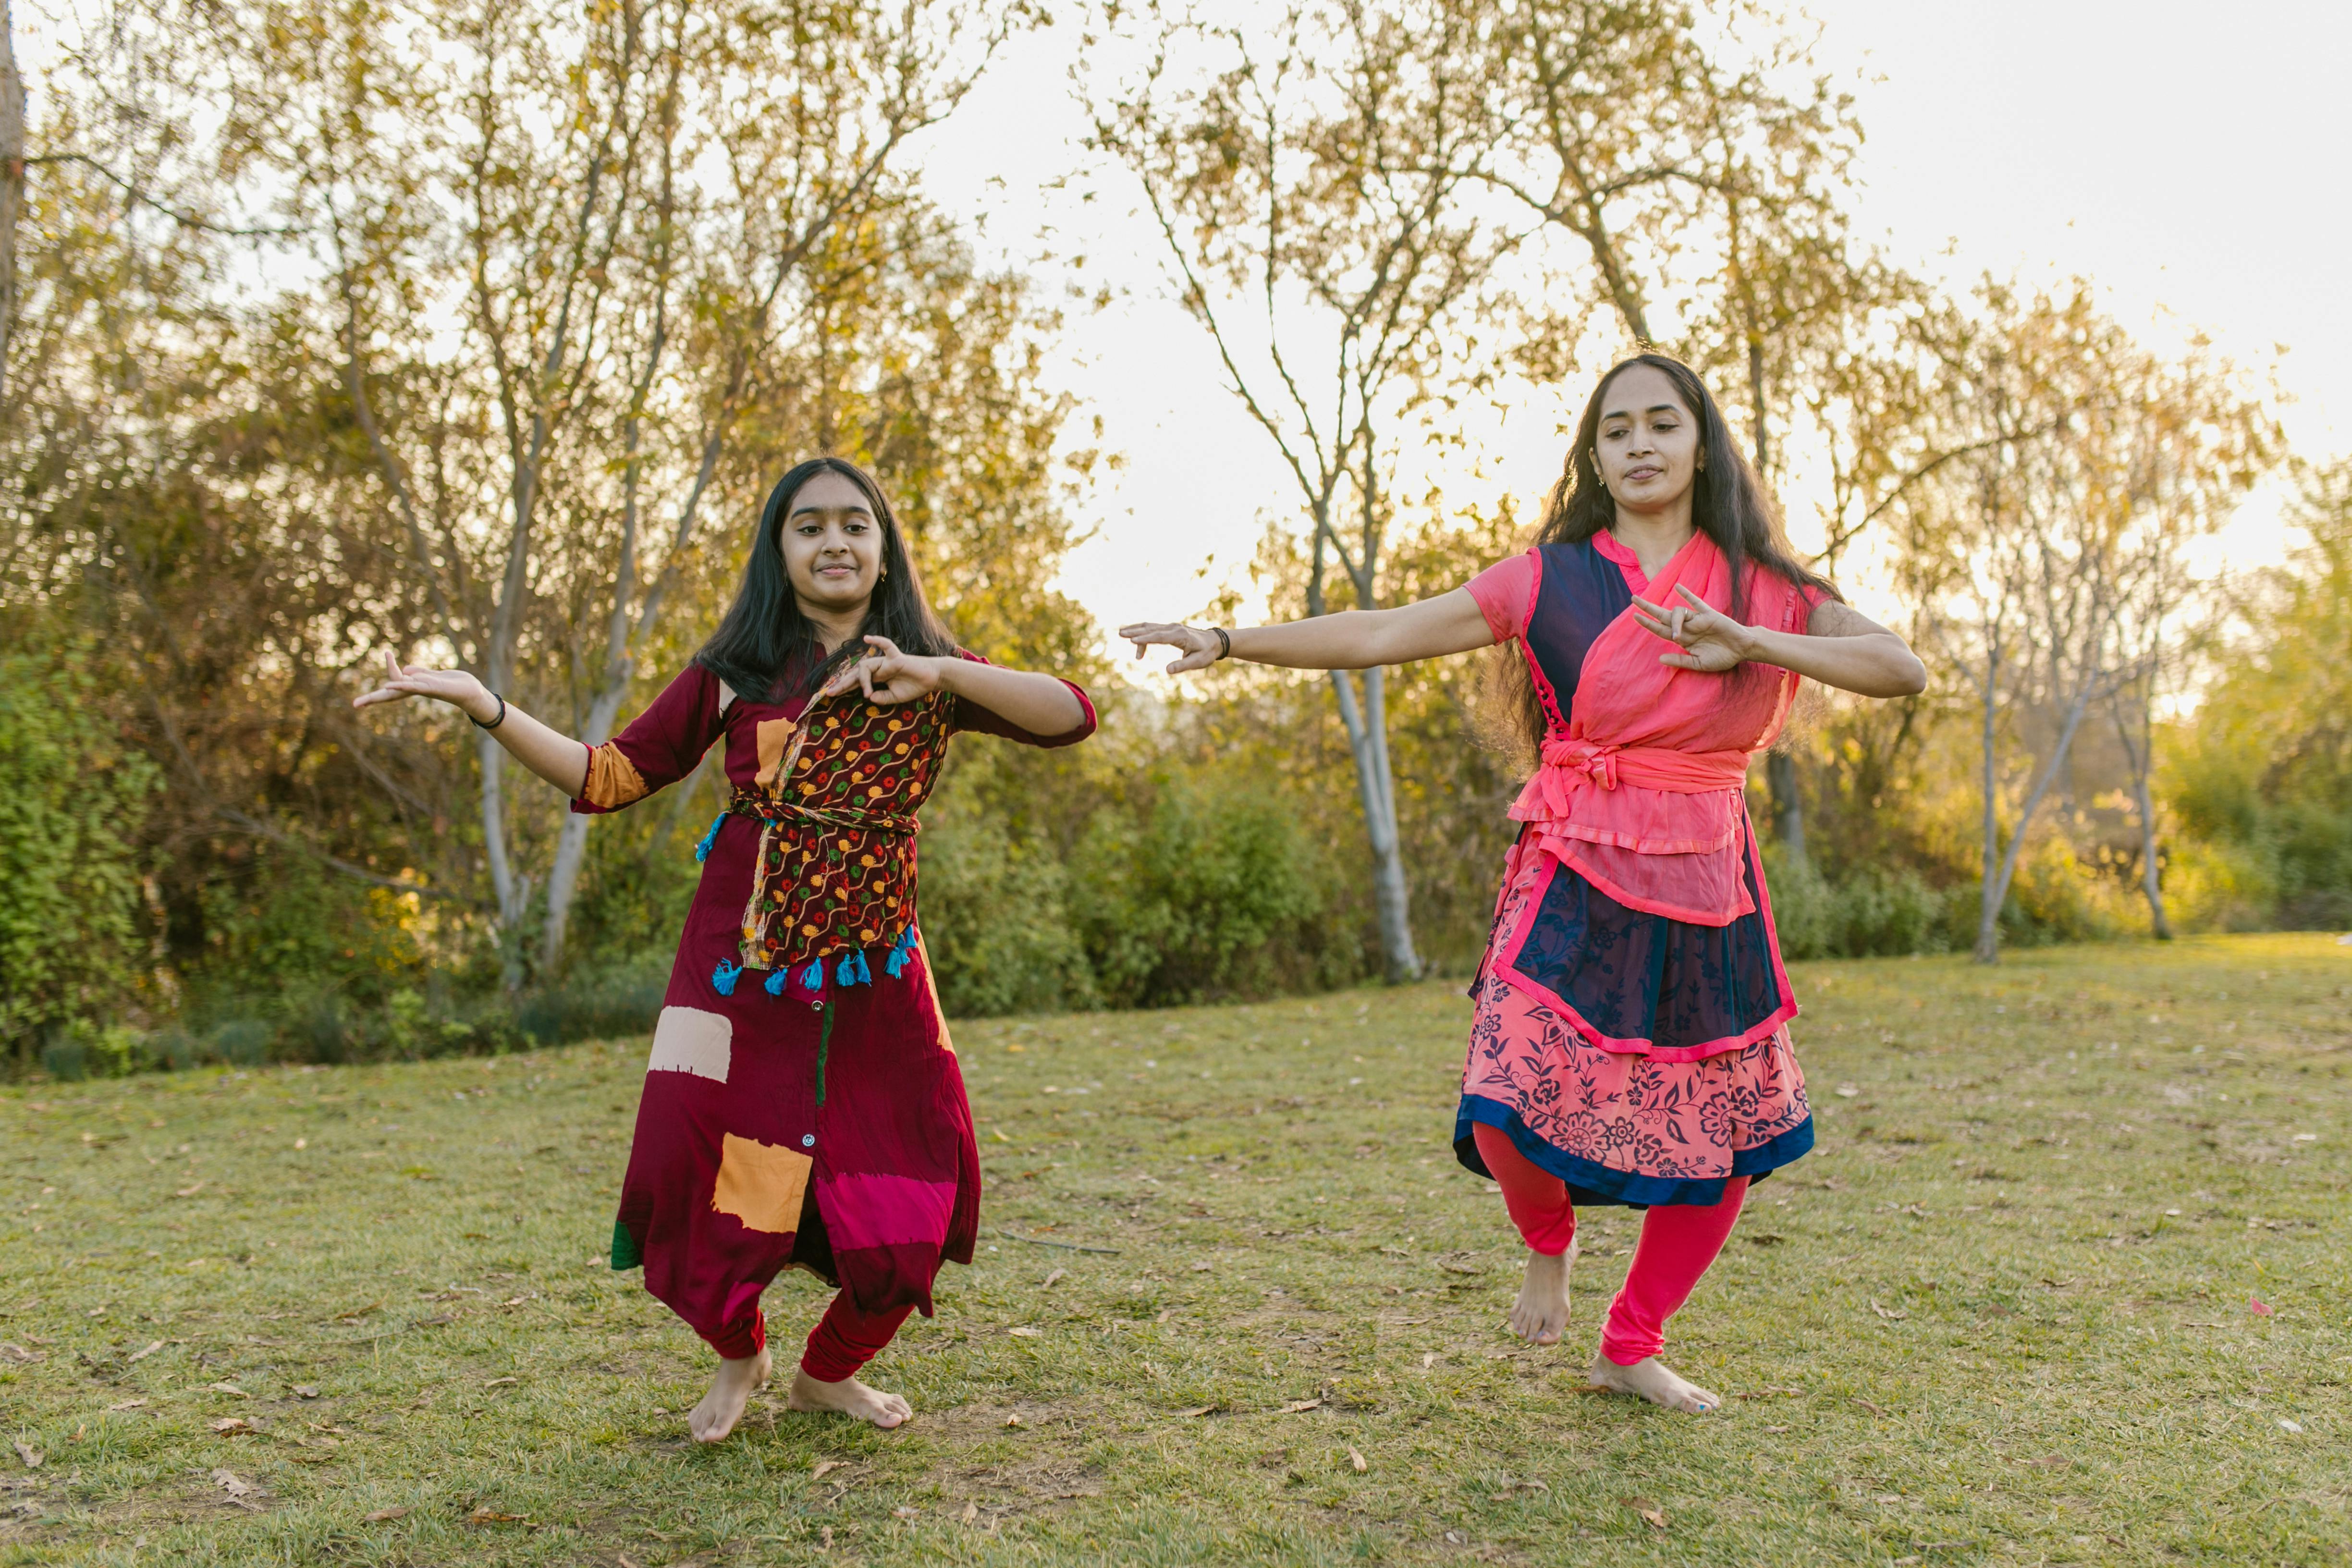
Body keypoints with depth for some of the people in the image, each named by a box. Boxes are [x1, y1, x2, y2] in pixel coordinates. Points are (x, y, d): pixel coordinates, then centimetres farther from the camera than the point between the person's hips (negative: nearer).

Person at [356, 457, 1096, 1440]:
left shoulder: (930, 677, 6)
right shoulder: (737, 673, 4)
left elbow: (1072, 717, -4)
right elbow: (612, 776, 4)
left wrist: (938, 676, -16)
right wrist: (483, 704, -6)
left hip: (873, 982, 1)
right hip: (743, 972, -1)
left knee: (902, 1226, 2)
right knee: (710, 1182, -9)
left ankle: (829, 1372, 33)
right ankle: (738, 1356, 26)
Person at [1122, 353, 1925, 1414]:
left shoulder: (1760, 587, 5)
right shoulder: (1551, 581, 1)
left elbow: (1901, 668, -5)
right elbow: (1380, 636, -1)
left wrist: (1745, 642, -17)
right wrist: (1228, 641, -7)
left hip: (1706, 900, 3)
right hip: (1575, 886, -3)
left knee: (1730, 1143, 7)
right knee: (1509, 1110, -20)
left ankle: (1631, 1348, 30)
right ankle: (1547, 1241, 18)